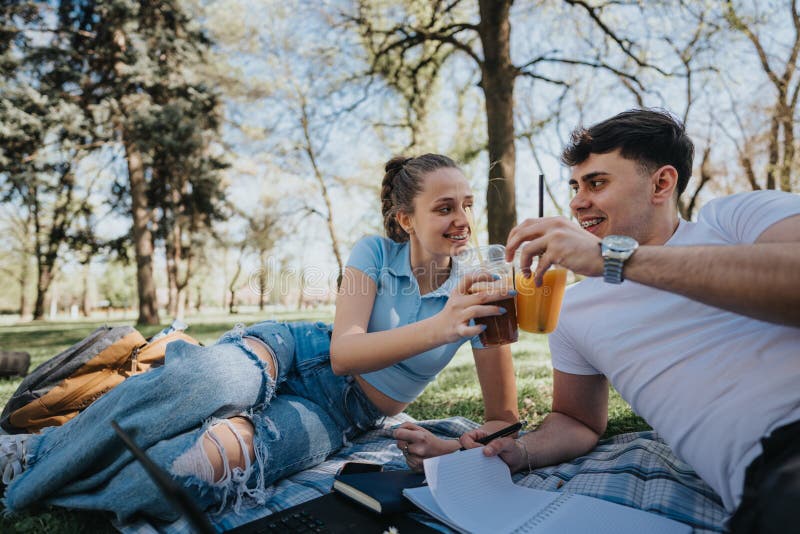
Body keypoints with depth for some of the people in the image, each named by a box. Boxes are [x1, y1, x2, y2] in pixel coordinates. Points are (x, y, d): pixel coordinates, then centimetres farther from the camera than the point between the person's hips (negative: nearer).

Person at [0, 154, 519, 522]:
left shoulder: (476, 291, -8)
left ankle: (44, 484, -3)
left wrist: (450, 448, -24)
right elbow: (342, 351, -21)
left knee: (211, 457, -30)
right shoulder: (375, 253, -9)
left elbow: (505, 419, -4)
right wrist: (436, 329, -35)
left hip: (337, 418, 0)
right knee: (211, 379, -35)